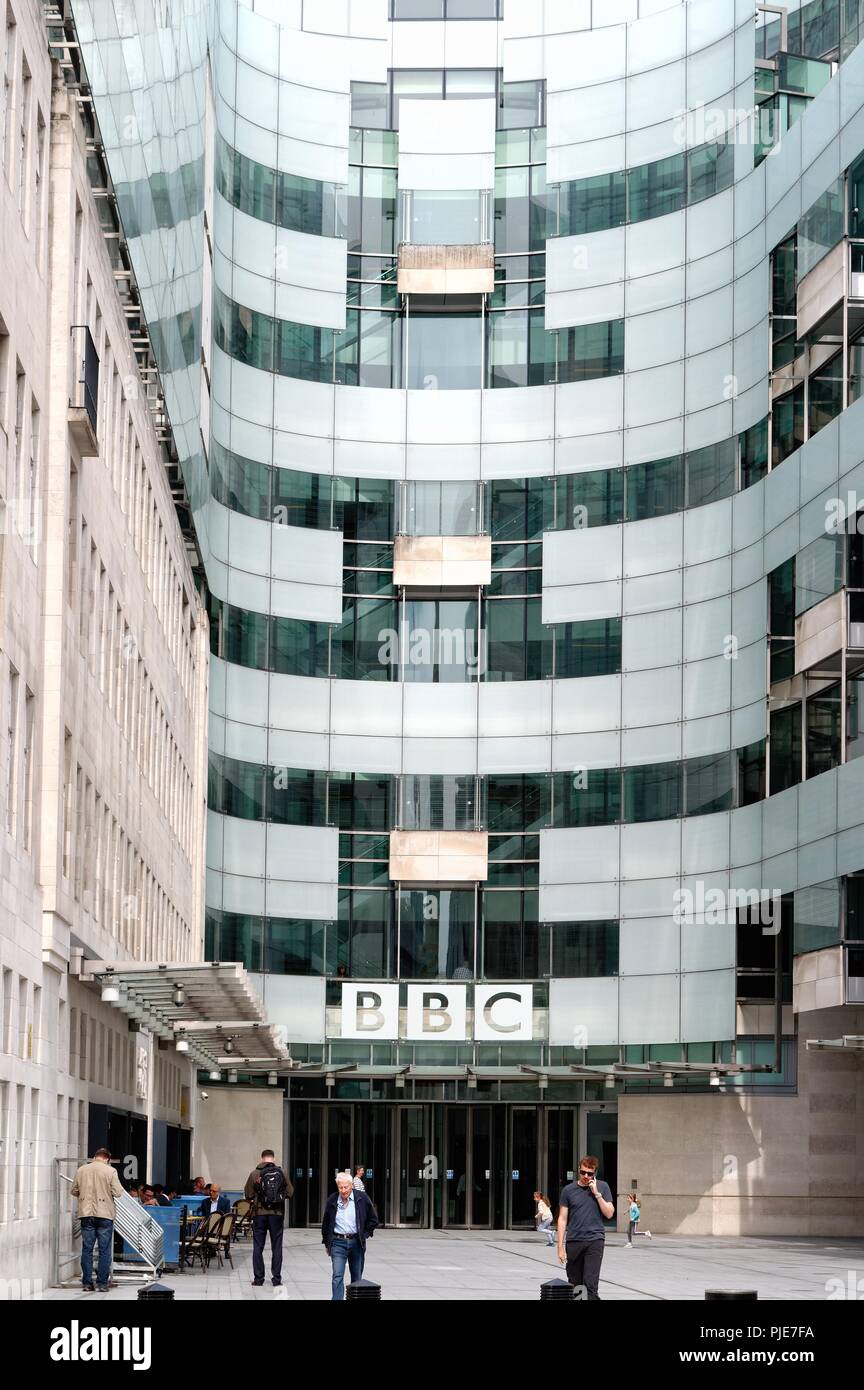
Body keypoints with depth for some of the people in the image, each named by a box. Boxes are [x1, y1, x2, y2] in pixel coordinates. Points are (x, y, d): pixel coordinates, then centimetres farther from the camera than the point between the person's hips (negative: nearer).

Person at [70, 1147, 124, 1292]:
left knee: (87, 1249, 8)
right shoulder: (110, 1171, -5)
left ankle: (87, 1283, 7)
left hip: (86, 1214, 3)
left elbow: (73, 1191, 11)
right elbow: (118, 1193, -8)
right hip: (105, 1215, -3)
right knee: (104, 1250, 3)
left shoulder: (81, 1170, 4)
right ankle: (102, 1283, 1)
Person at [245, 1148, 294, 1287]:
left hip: (259, 1213, -1)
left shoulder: (255, 1174, -5)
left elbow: (247, 1195, -3)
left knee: (258, 1247, 7)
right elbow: (290, 1192, 0)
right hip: (277, 1213, 1)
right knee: (277, 1247, 7)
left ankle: (258, 1279, 7)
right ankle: (276, 1279, 7)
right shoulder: (281, 1173, -3)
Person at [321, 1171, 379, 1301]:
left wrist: (364, 1235, 1)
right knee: (338, 1276, -11)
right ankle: (337, 1300, -17)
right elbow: (326, 1223, 12)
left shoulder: (362, 1199, -1)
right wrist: (326, 1243, 12)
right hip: (338, 1243, -1)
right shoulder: (332, 1201, 1)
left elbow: (373, 1220, 9)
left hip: (356, 1242, 1)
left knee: (357, 1278, 10)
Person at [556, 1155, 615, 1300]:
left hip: (595, 1240, -2)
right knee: (574, 1284, 6)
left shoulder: (602, 1187, 6)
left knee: (590, 1284, -12)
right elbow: (562, 1219, 6)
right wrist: (560, 1247, 1)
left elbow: (609, 1214, 1)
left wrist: (596, 1193, -8)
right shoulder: (569, 1190, 5)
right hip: (573, 1241, 2)